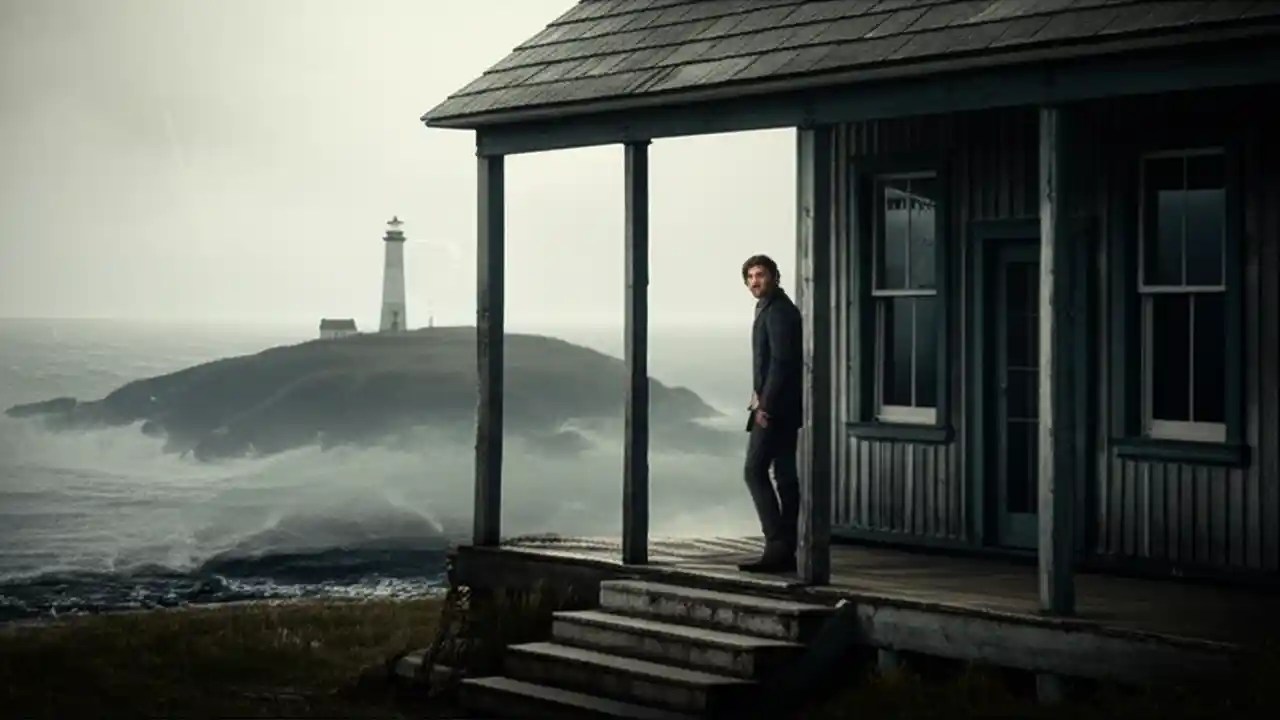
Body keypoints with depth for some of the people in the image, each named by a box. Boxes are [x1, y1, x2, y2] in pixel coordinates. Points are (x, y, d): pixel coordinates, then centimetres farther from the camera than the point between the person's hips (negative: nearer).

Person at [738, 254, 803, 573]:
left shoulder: (778, 311, -13)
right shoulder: (770, 308, 18)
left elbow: (781, 361, -21)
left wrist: (765, 404, -22)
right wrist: (760, 395, 11)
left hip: (775, 406, -10)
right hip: (781, 406, 10)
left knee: (755, 471, -12)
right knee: (785, 475, 9)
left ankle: (777, 545, -15)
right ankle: (786, 551, 11)